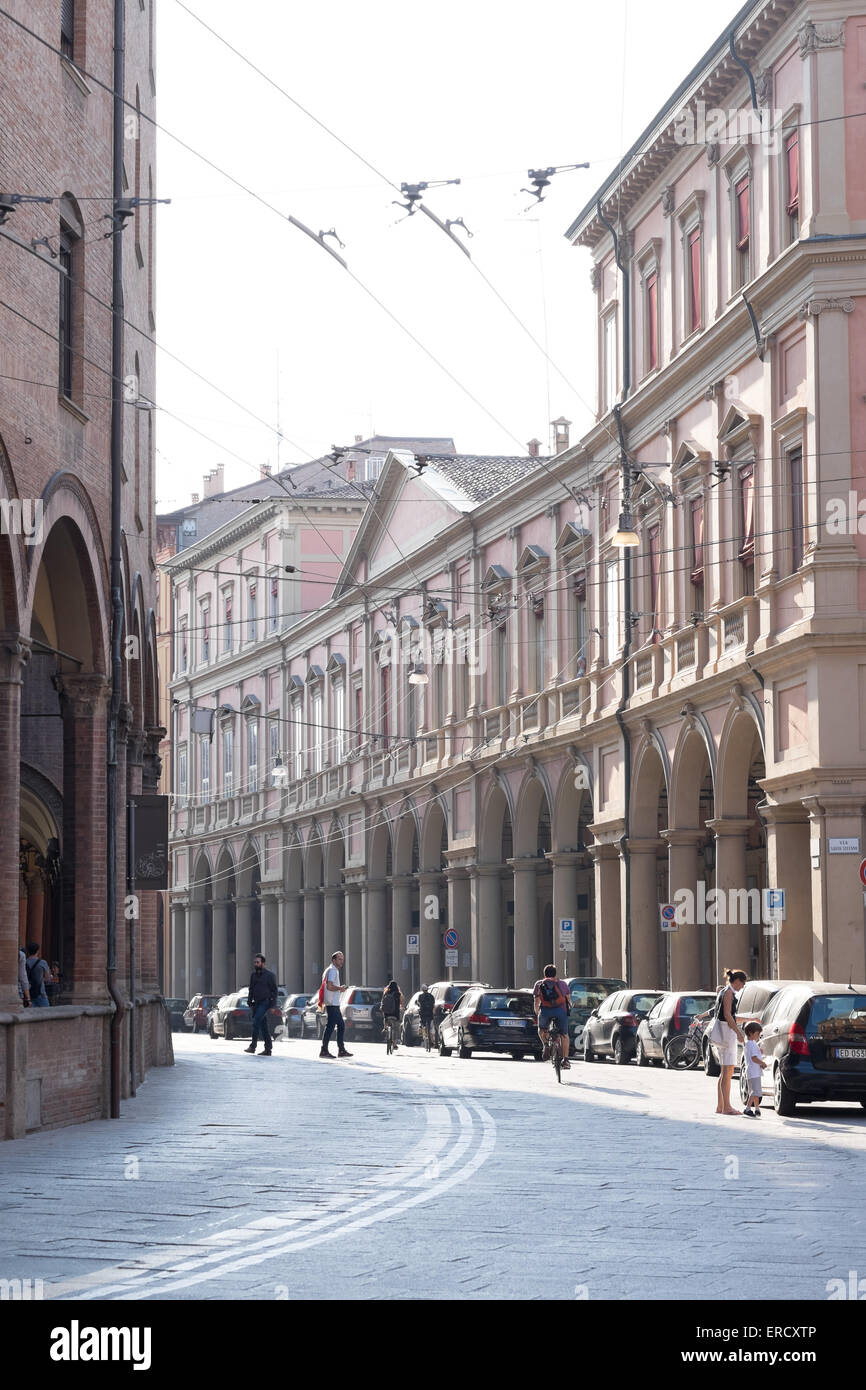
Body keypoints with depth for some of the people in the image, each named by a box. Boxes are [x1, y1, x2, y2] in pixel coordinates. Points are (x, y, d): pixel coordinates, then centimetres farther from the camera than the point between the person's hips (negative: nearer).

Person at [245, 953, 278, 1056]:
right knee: (263, 1026, 6)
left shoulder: (269, 975, -4)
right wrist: (250, 1003, 14)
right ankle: (268, 1049, 9)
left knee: (256, 1022, -19)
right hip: (257, 1003, 7)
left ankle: (252, 1046, -21)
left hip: (265, 1002, -7)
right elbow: (251, 990, 22)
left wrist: (273, 1005, -12)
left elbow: (274, 990, -5)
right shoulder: (253, 975, 15)